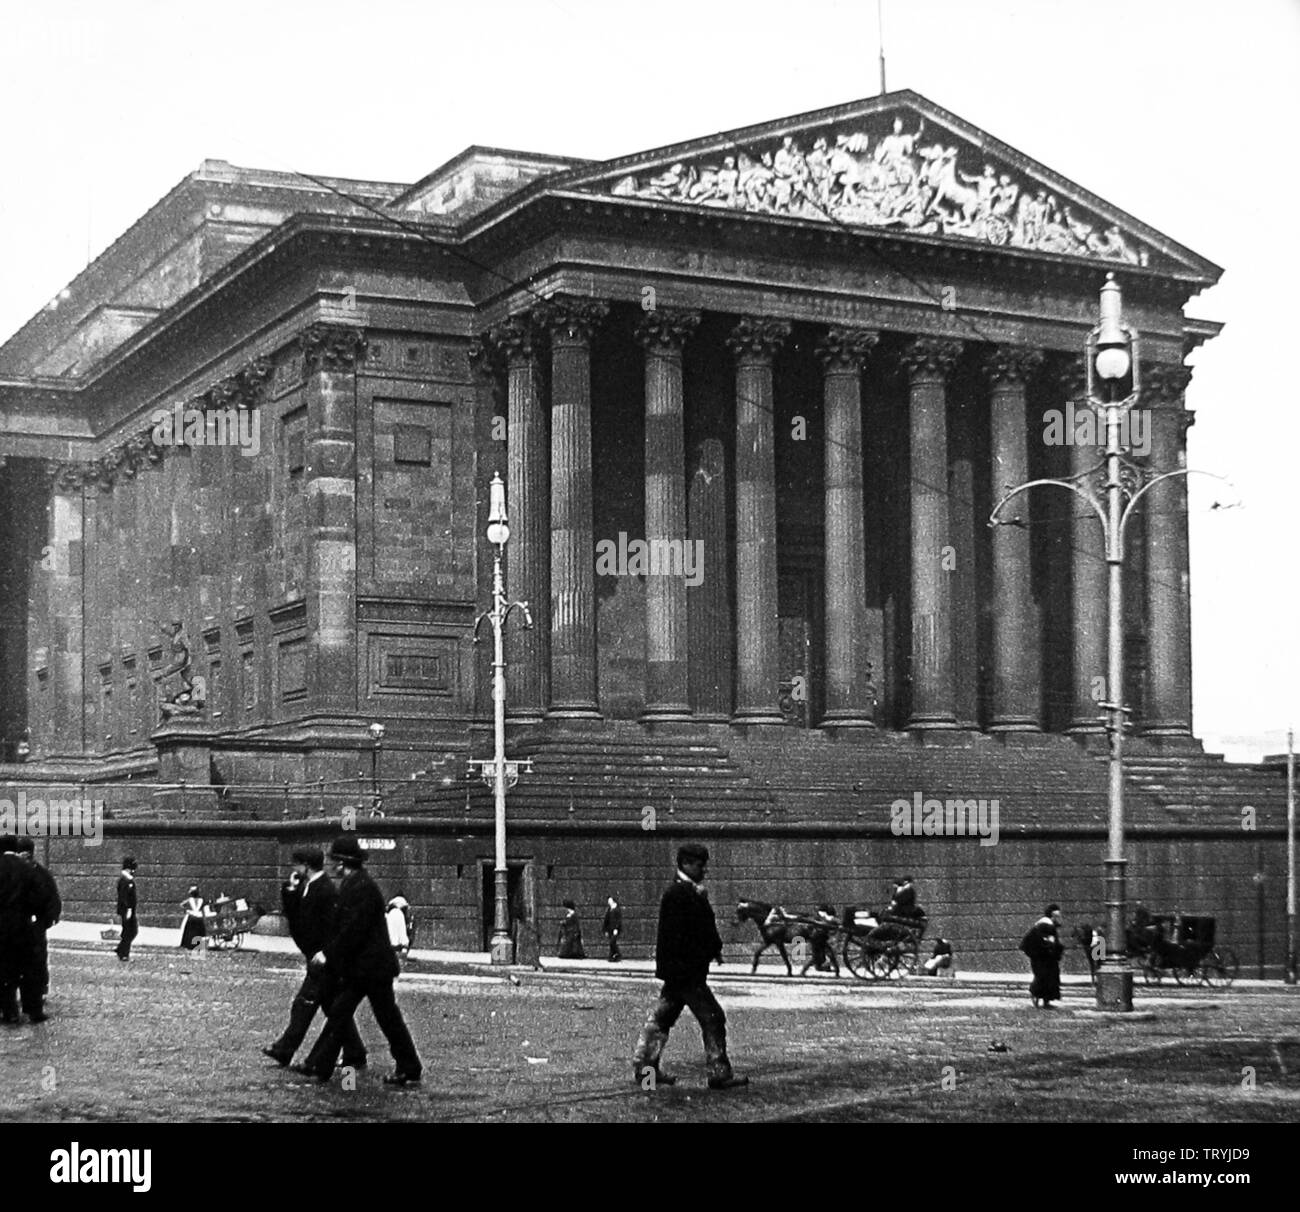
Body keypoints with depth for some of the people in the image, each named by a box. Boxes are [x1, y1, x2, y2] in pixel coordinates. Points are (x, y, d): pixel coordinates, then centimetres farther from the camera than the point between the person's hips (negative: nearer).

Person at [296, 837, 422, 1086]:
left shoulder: (363, 888, -19)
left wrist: (329, 953, -18)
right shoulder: (351, 886, 12)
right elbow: (342, 927, 17)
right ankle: (320, 1066, 11)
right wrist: (327, 952, 10)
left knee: (388, 1018, -1)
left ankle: (409, 1070, 8)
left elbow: (353, 929, -24)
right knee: (339, 1012, 8)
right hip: (357, 967, 10)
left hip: (372, 966, -10)